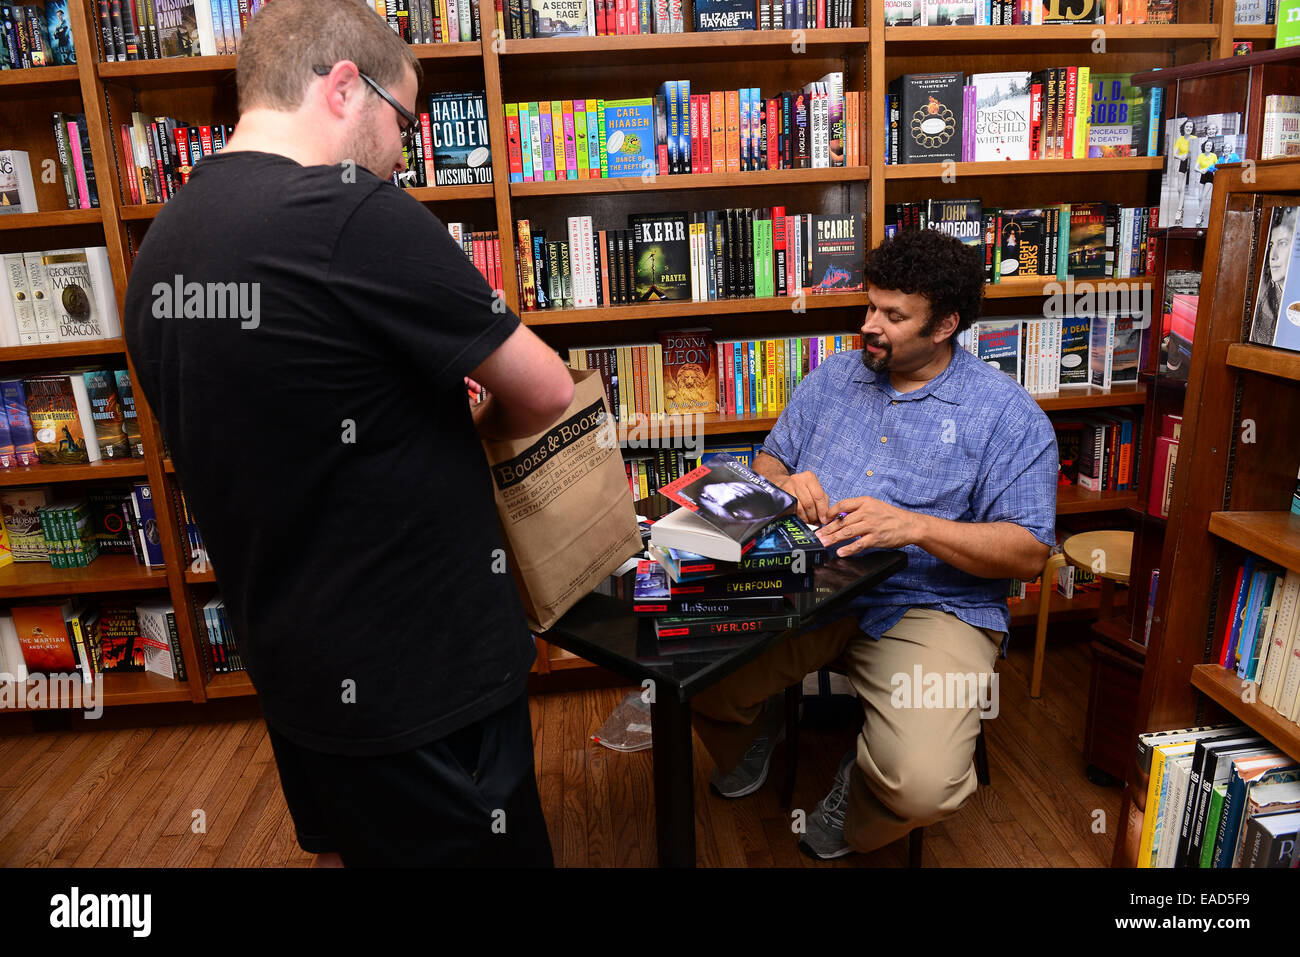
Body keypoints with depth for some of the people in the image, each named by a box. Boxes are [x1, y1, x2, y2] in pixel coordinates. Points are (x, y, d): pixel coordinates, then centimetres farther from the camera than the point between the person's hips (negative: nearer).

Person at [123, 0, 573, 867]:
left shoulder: (161, 246, 3)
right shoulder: (357, 214, -23)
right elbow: (546, 393, -15)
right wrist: (477, 420, 6)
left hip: (288, 665, 9)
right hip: (419, 677, -8)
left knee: (349, 842, 29)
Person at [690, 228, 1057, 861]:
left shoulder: (1007, 414, -3)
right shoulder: (832, 377, 12)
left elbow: (1029, 553, -8)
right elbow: (767, 462, 19)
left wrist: (915, 526, -23)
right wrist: (785, 484, -8)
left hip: (930, 607, -3)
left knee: (922, 784, -26)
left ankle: (856, 806, 14)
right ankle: (756, 727, 22)